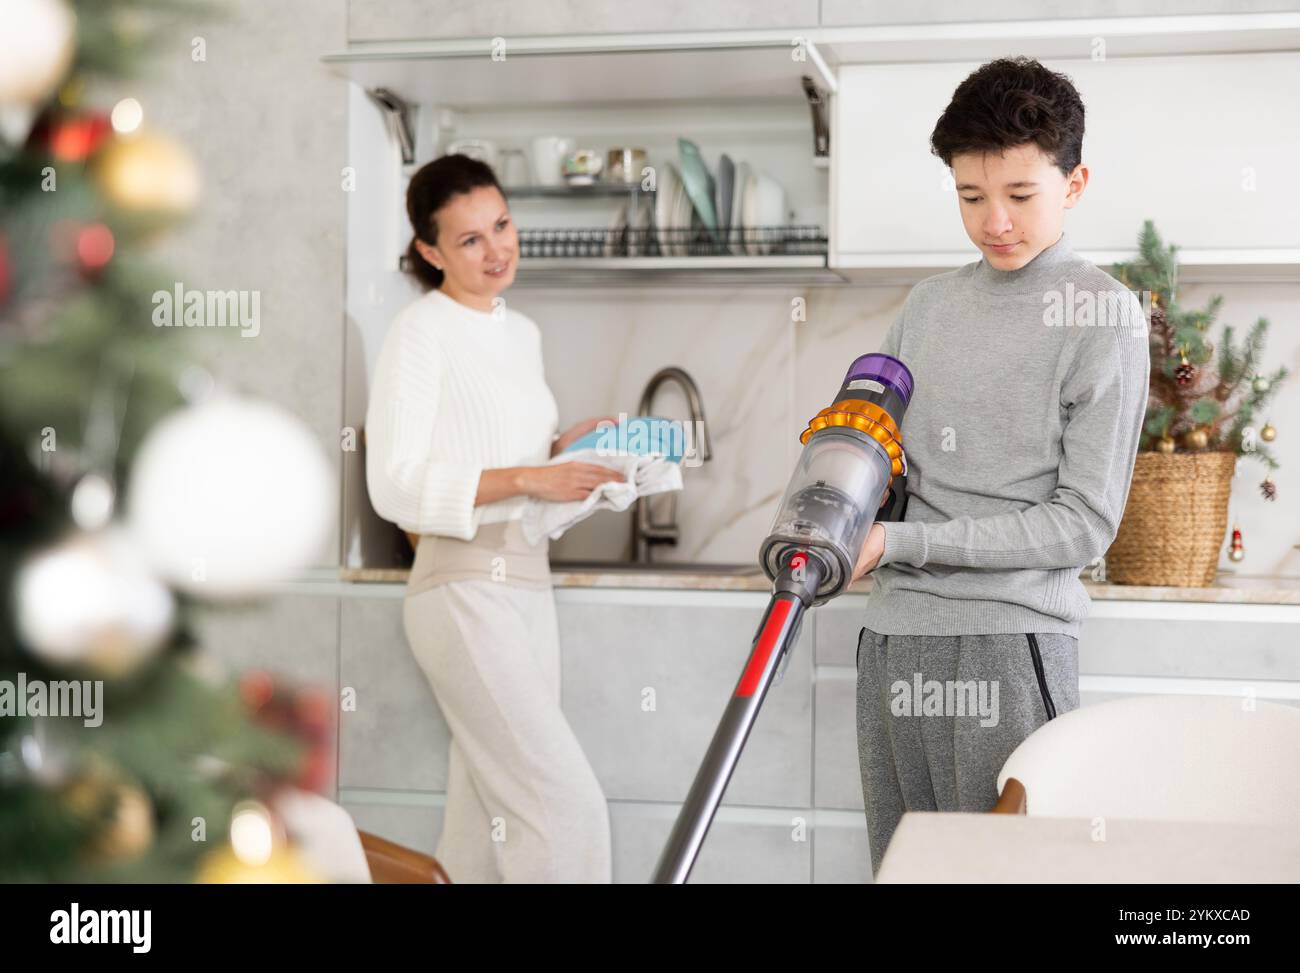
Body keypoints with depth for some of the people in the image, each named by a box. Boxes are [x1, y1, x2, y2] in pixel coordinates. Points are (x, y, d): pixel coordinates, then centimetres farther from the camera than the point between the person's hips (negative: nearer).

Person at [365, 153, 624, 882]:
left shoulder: (522, 332, 16)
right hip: (464, 591, -8)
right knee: (567, 804, -12)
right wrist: (530, 478, -20)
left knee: (489, 820, 10)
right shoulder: (421, 332, -8)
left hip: (529, 586, 8)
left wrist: (564, 450, 6)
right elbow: (395, 486, -15)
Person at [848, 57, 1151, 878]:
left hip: (1011, 638, -5)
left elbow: (1084, 524, -8)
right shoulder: (930, 303, 14)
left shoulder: (1104, 316, -3)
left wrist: (901, 541, -13)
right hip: (896, 637, 5)